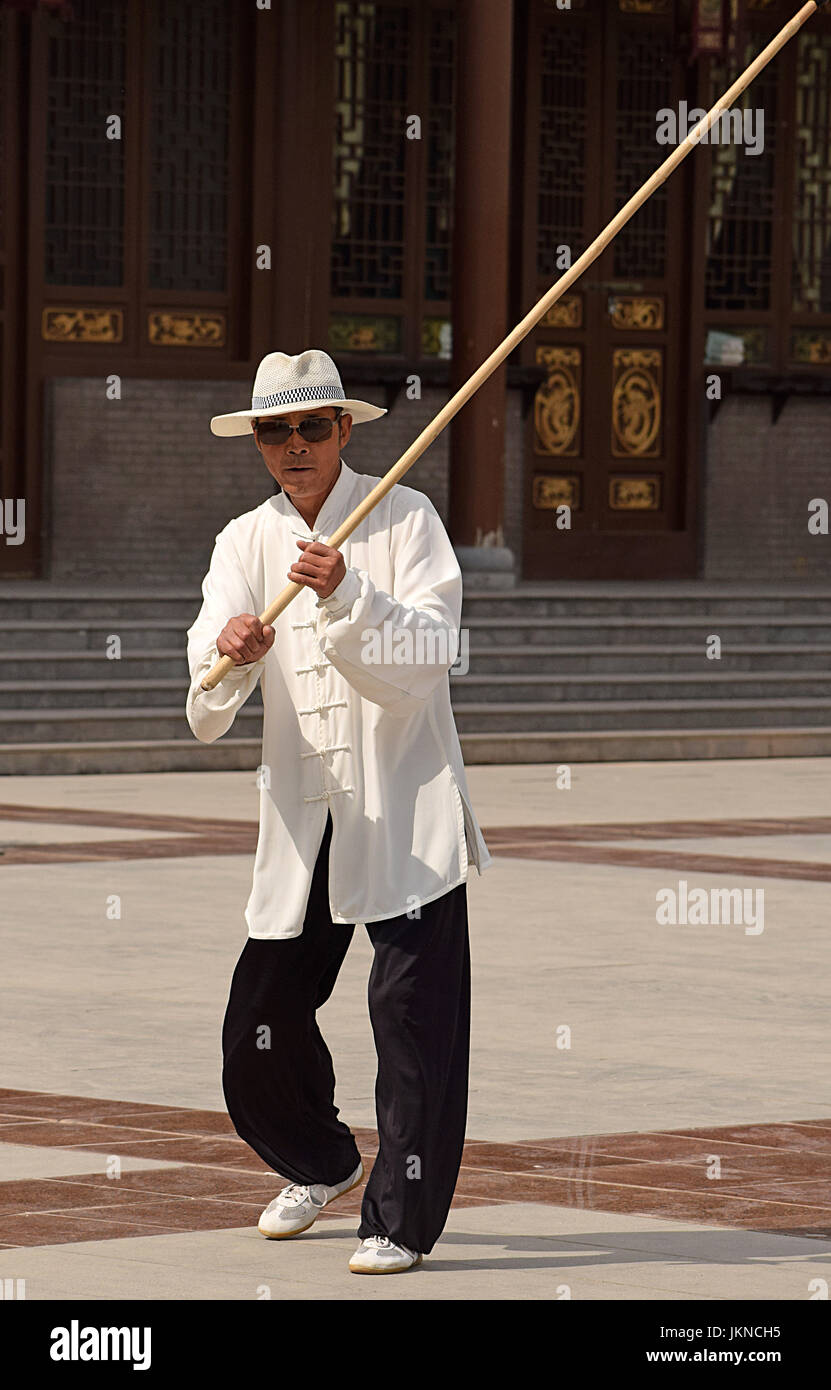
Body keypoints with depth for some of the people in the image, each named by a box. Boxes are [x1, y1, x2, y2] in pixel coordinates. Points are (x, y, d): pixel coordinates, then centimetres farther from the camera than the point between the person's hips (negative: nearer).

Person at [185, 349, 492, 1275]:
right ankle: (322, 1166, 32)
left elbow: (429, 652, -15)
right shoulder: (245, 544, 6)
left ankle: (402, 1218, -1)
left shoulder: (404, 519, -2)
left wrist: (345, 599, -29)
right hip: (302, 818, 4)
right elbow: (206, 714, -6)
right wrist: (230, 655, -29)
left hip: (404, 812, -4)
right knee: (259, 1026, 5)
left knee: (413, 1012, -10)